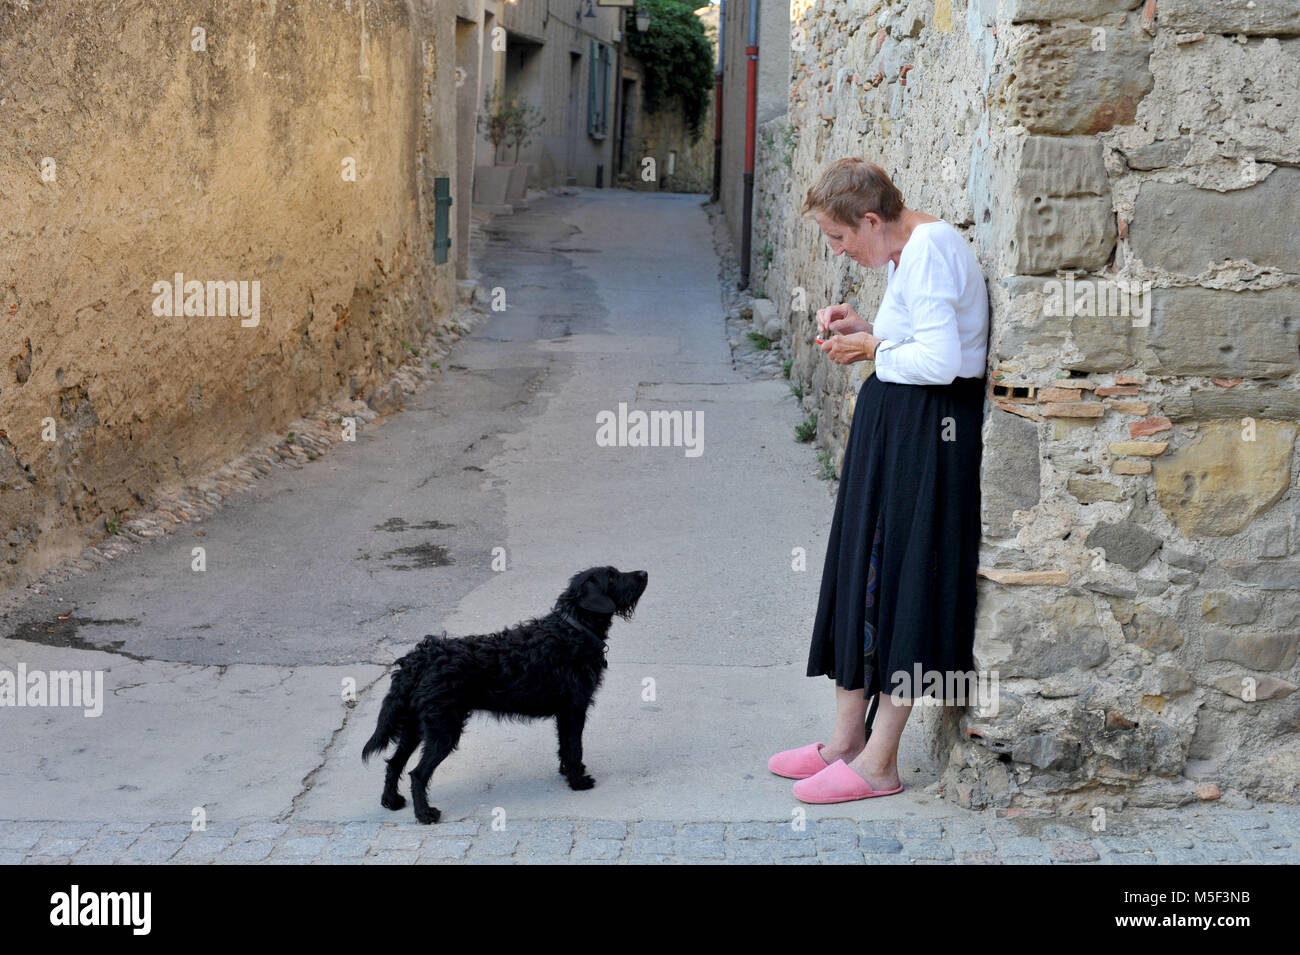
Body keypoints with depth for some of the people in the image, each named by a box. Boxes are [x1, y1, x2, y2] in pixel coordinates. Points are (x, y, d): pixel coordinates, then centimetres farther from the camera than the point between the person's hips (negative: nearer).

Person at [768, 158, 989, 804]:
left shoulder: (928, 252, -20)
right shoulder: (907, 248, 11)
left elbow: (940, 361, -26)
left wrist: (871, 349, -13)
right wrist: (865, 325, 7)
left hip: (925, 429, -11)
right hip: (890, 420, 11)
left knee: (899, 576, -3)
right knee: (861, 567, 13)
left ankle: (878, 762, 7)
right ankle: (846, 739, 24)